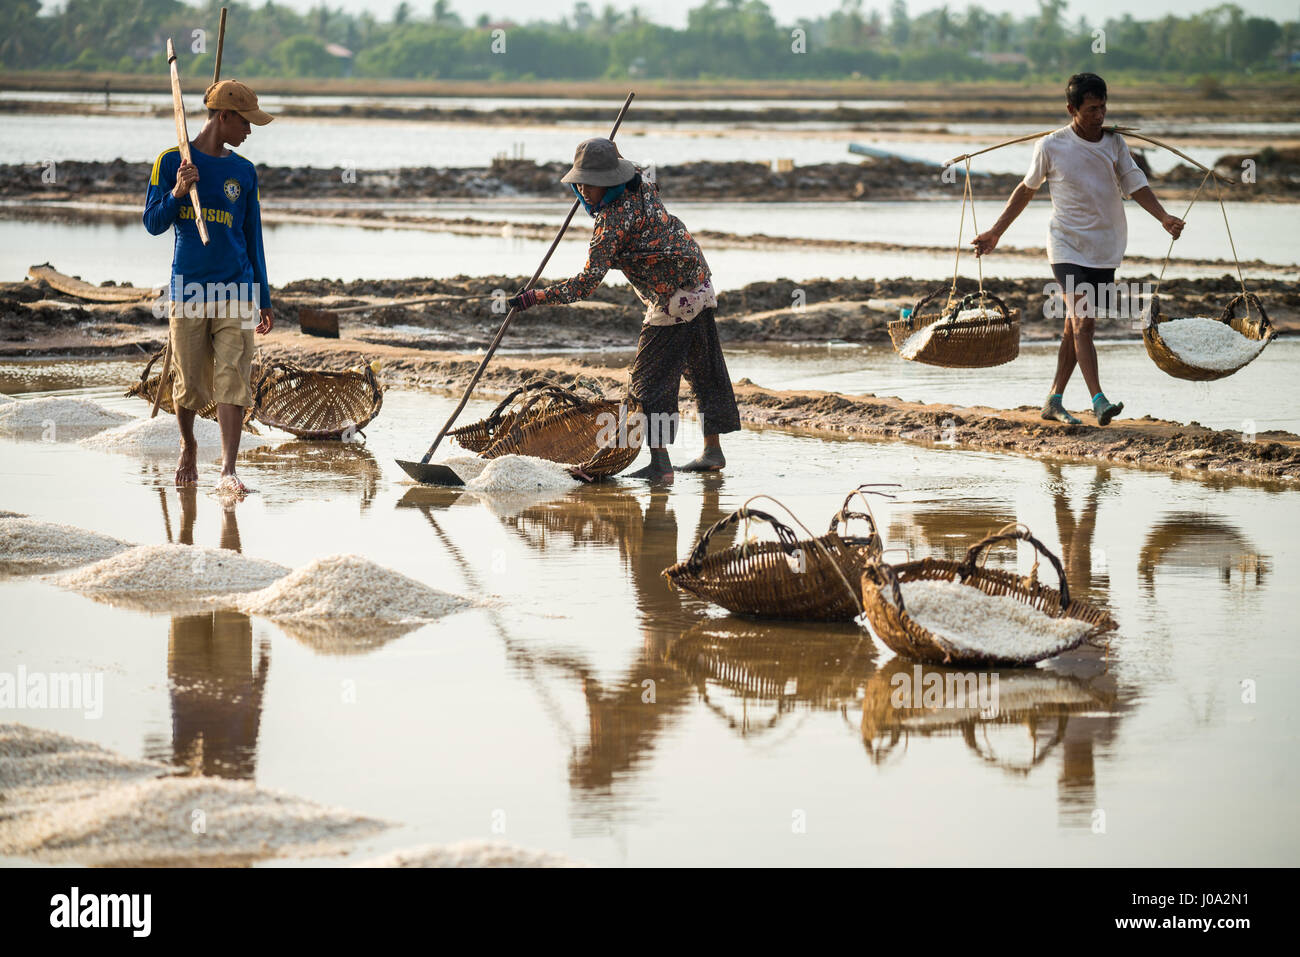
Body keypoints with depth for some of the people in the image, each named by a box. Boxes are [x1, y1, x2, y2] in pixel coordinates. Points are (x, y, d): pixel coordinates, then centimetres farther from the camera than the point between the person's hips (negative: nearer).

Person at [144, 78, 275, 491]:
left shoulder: (244, 171, 9)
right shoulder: (172, 161, 1)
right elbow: (154, 223, 0)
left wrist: (264, 300, 14)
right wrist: (179, 191, -19)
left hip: (235, 291, 1)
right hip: (188, 290, -1)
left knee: (233, 381, -10)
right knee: (189, 386, 5)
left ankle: (228, 469, -12)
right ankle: (188, 447, 32)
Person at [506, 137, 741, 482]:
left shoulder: (612, 219, -23)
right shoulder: (642, 186, 2)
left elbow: (588, 281, -27)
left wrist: (536, 297, -26)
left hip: (674, 301, -10)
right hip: (700, 285, 10)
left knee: (650, 379, -5)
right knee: (703, 370, 17)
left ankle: (660, 463, -9)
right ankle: (712, 452, 27)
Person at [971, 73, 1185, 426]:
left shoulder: (1114, 143, 4)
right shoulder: (1051, 146, -4)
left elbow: (1135, 185, 3)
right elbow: (1027, 189, 8)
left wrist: (1164, 217, -14)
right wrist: (995, 233, 10)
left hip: (1105, 249, 4)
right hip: (1068, 246, -4)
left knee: (1079, 326, 7)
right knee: (1081, 322, -17)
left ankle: (1054, 400, 18)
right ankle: (1099, 401, -24)